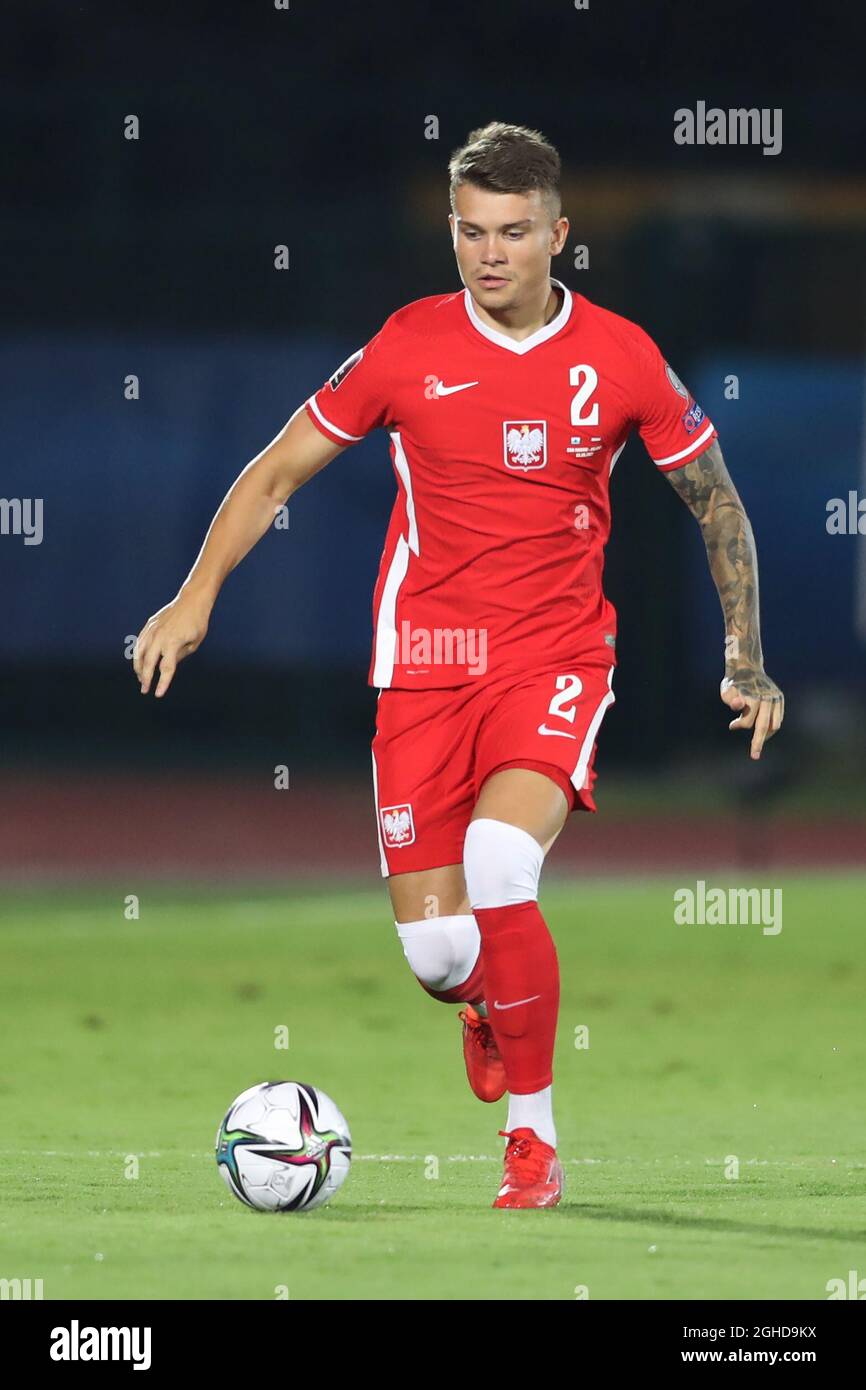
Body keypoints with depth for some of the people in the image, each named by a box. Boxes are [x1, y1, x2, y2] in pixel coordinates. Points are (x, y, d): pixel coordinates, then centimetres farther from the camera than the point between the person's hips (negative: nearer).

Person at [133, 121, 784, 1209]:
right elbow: (277, 472, 7)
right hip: (423, 663, 1)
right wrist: (196, 596, -4)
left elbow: (715, 501, 11)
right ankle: (488, 1000, 35)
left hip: (556, 659, -1)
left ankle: (533, 1137, -13)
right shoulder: (410, 346, -2)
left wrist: (746, 661, 7)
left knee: (498, 858, -29)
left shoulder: (619, 358, -2)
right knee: (433, 947, -6)